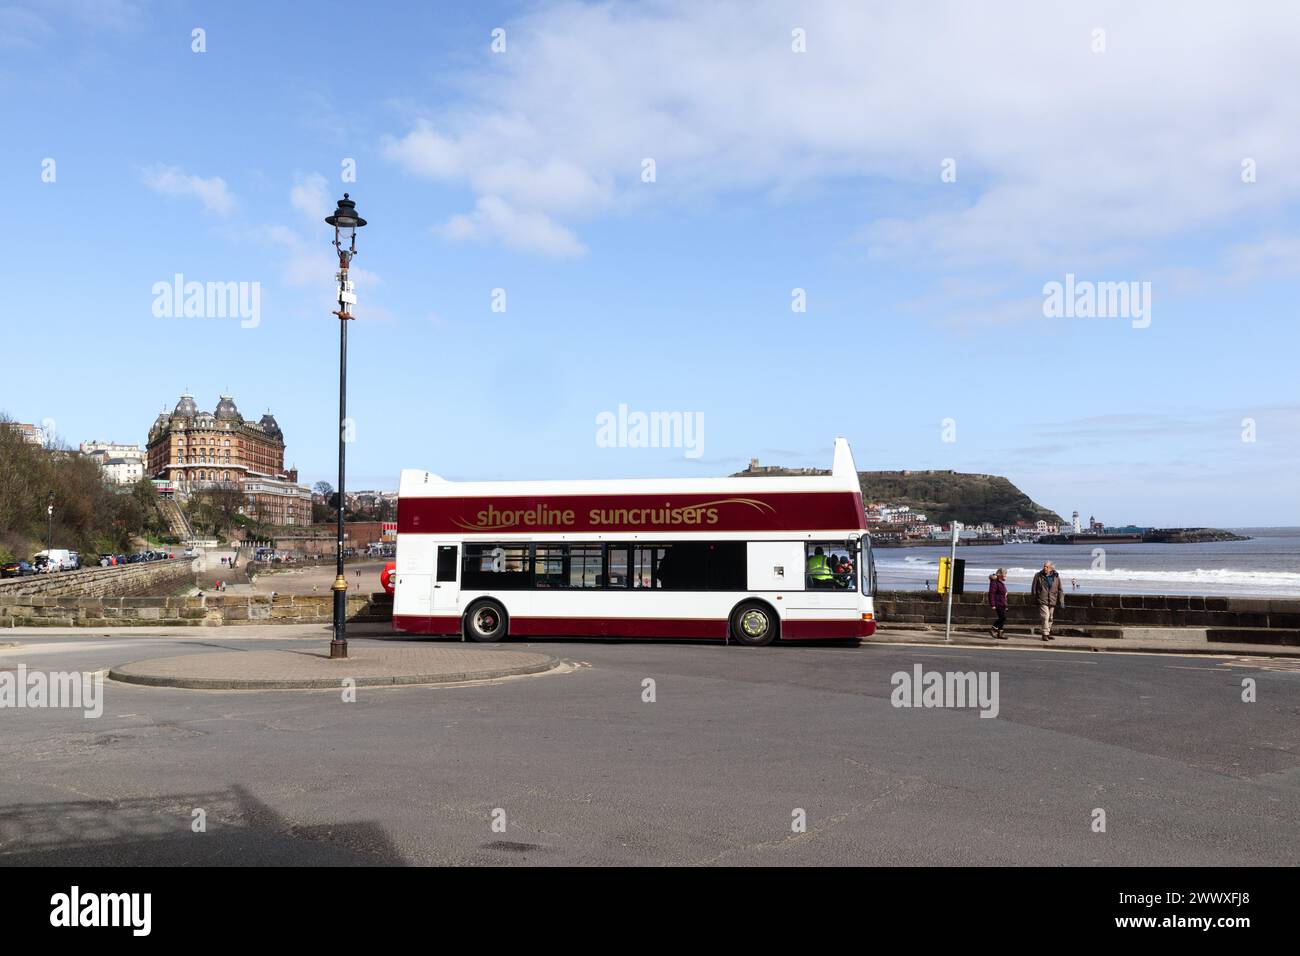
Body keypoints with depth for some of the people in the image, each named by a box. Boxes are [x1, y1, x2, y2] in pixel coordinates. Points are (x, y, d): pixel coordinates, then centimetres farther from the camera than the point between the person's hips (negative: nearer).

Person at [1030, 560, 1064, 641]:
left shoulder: (1056, 577, 6)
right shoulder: (1038, 576, 1)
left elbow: (1060, 590, 9)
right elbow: (1034, 589, 7)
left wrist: (1061, 601, 4)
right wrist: (1034, 599, 6)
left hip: (1053, 601, 3)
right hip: (1042, 601, -3)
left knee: (1050, 618, 9)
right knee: (1045, 617, -13)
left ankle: (1048, 633, 21)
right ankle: (1045, 634, -8)